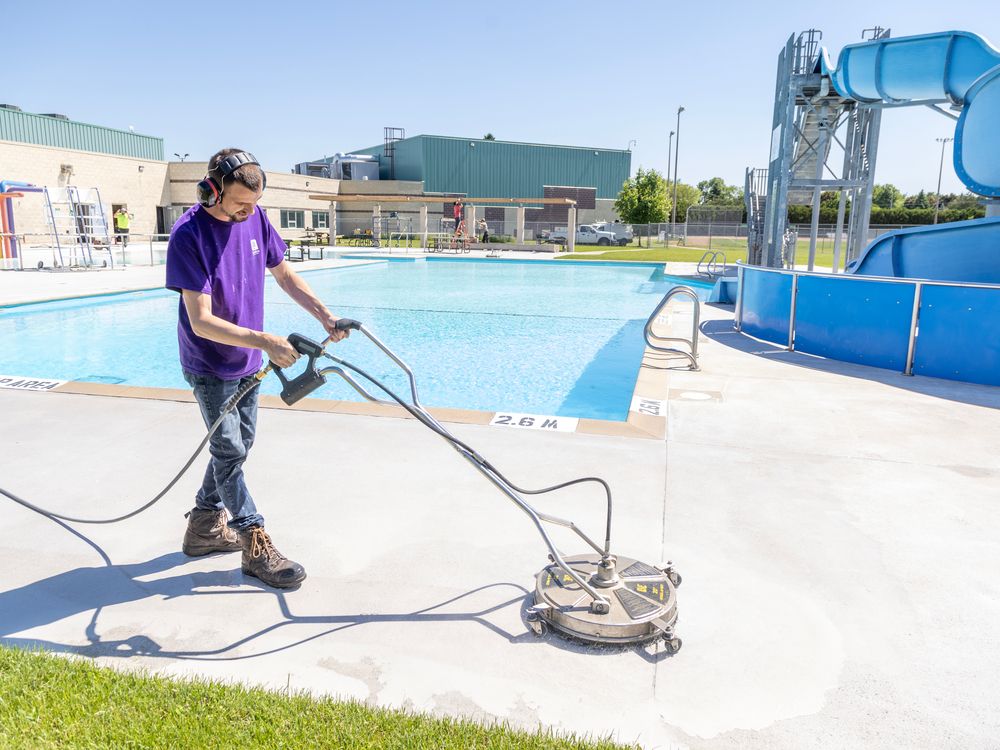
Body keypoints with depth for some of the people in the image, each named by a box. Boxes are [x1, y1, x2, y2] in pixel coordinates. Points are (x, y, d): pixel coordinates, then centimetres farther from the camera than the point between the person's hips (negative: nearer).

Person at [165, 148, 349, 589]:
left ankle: (204, 526, 33)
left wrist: (323, 314, -4)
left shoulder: (255, 219, -5)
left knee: (237, 446, 16)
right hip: (209, 367, -7)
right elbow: (201, 322, -28)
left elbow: (284, 275, 8)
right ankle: (256, 546, 8)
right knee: (229, 452, -2)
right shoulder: (189, 235, -25)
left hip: (246, 362, 7)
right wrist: (264, 341, -38)